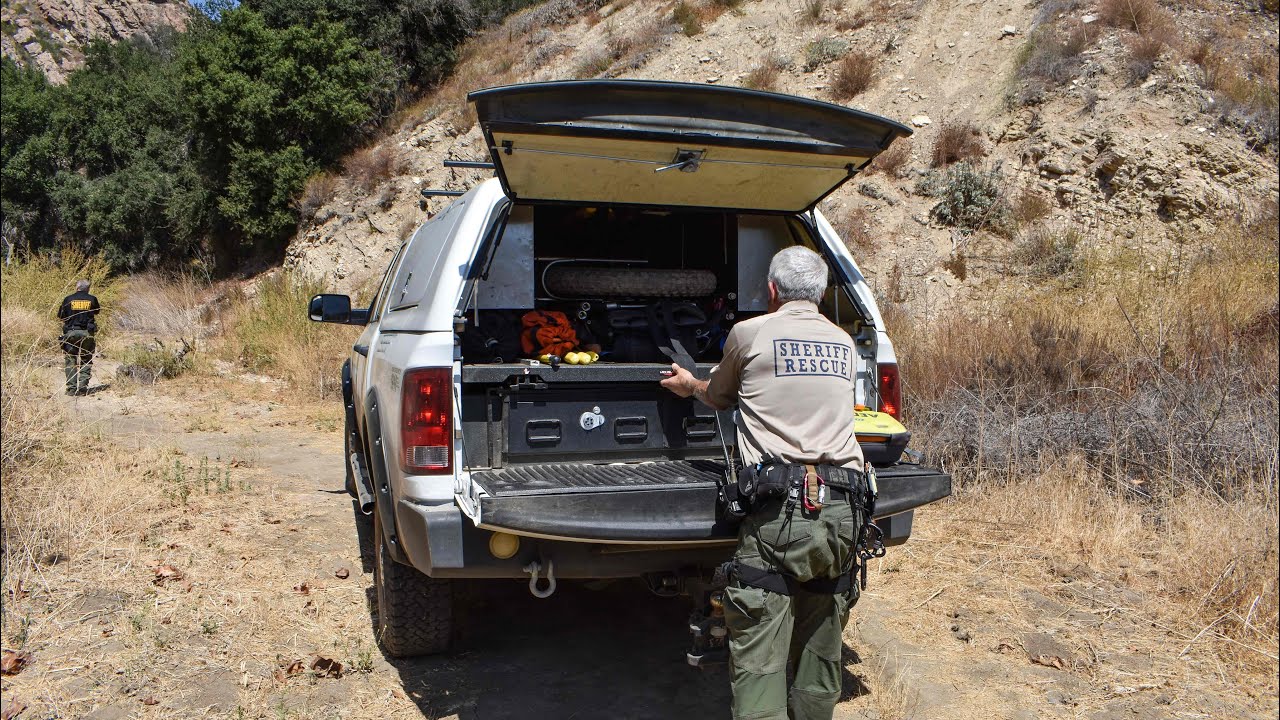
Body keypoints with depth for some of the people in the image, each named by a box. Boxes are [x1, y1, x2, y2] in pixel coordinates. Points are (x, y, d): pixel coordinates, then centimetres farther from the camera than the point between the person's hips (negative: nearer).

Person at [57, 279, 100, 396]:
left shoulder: (68, 299, 2)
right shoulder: (92, 299, 4)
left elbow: (61, 317, 6)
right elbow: (96, 315, 17)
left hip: (71, 332, 0)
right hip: (87, 333, 0)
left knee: (70, 361, 7)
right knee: (86, 361, 7)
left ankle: (71, 388, 0)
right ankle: (83, 388, -1)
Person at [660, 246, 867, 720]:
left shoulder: (749, 334, 4)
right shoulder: (843, 343, 18)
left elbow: (718, 397, 20)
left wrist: (689, 386, 43)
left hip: (778, 507, -5)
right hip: (842, 507, 5)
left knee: (758, 658, -2)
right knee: (820, 654, 14)